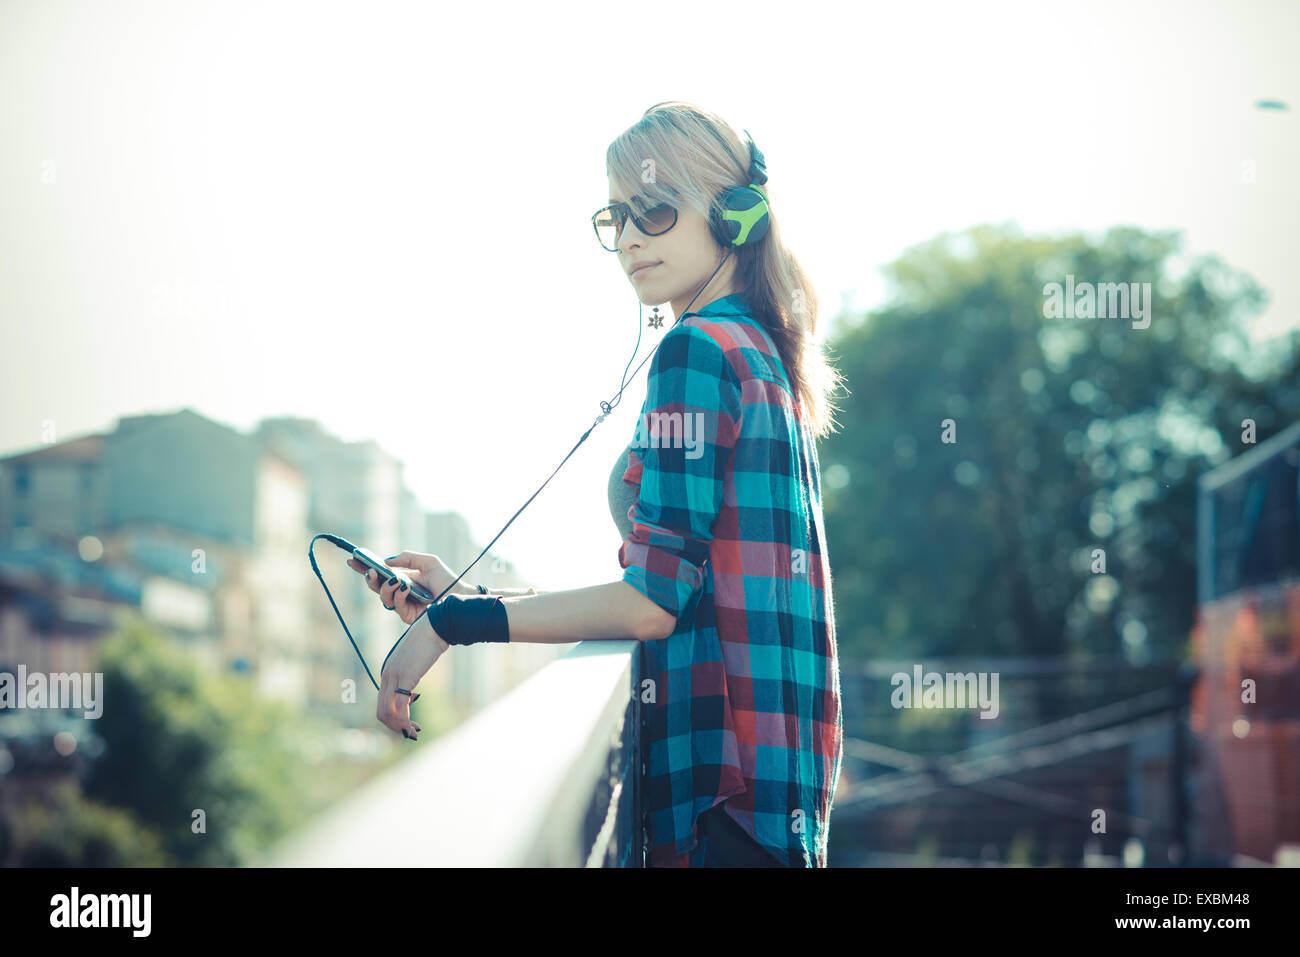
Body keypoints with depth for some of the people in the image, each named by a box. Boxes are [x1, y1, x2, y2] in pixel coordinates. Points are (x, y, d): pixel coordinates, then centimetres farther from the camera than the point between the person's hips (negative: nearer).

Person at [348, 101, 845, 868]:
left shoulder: (699, 351, -9)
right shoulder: (764, 356, 19)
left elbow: (651, 601, -14)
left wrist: (453, 623, -9)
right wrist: (466, 597, 16)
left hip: (726, 761, -9)